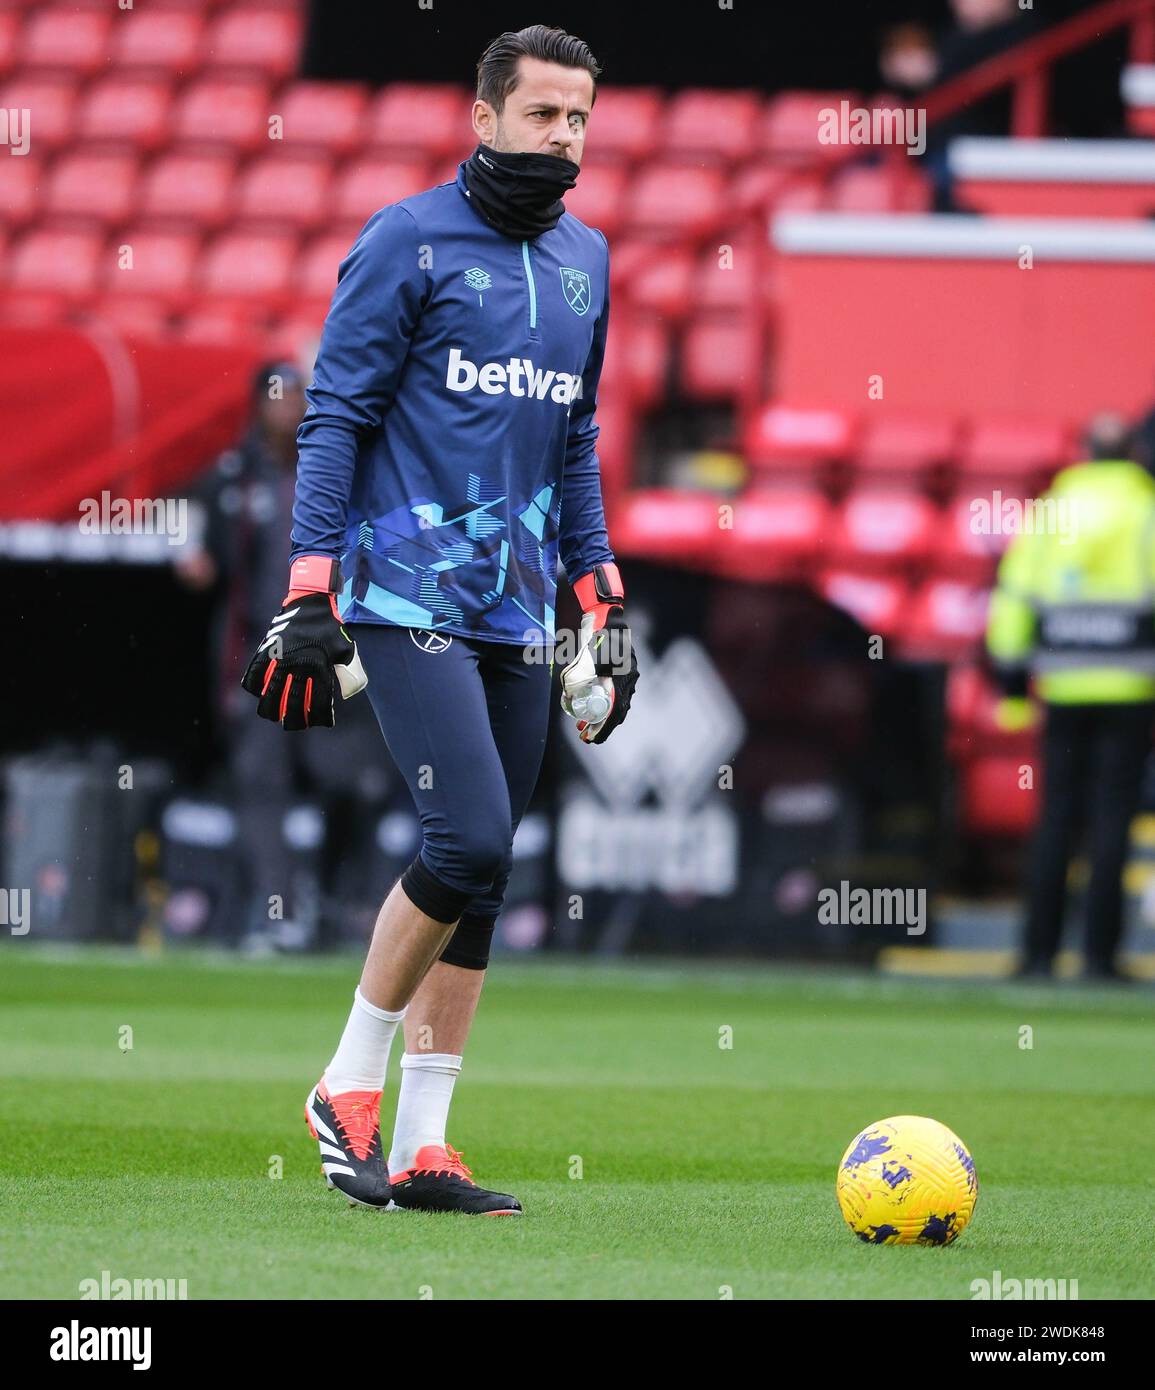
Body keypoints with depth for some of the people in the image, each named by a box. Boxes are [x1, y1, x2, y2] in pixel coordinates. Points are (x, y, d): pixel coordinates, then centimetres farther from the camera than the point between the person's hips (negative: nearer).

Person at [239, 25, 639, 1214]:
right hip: (410, 597, -7)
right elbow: (334, 419, -5)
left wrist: (602, 600, 17)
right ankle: (347, 1088, -1)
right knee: (469, 841, -18)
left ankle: (420, 1148, 9)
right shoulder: (409, 242, -5)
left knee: (479, 872, 5)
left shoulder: (584, 261, 15)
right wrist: (310, 591, -11)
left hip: (518, 612, 7)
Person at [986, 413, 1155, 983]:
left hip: (1064, 691, 3)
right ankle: (1099, 952, -5)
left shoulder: (1048, 512, 9)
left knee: (1056, 818, 7)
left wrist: (1013, 684, 11)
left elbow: (1013, 598, 7)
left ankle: (1040, 949, 3)